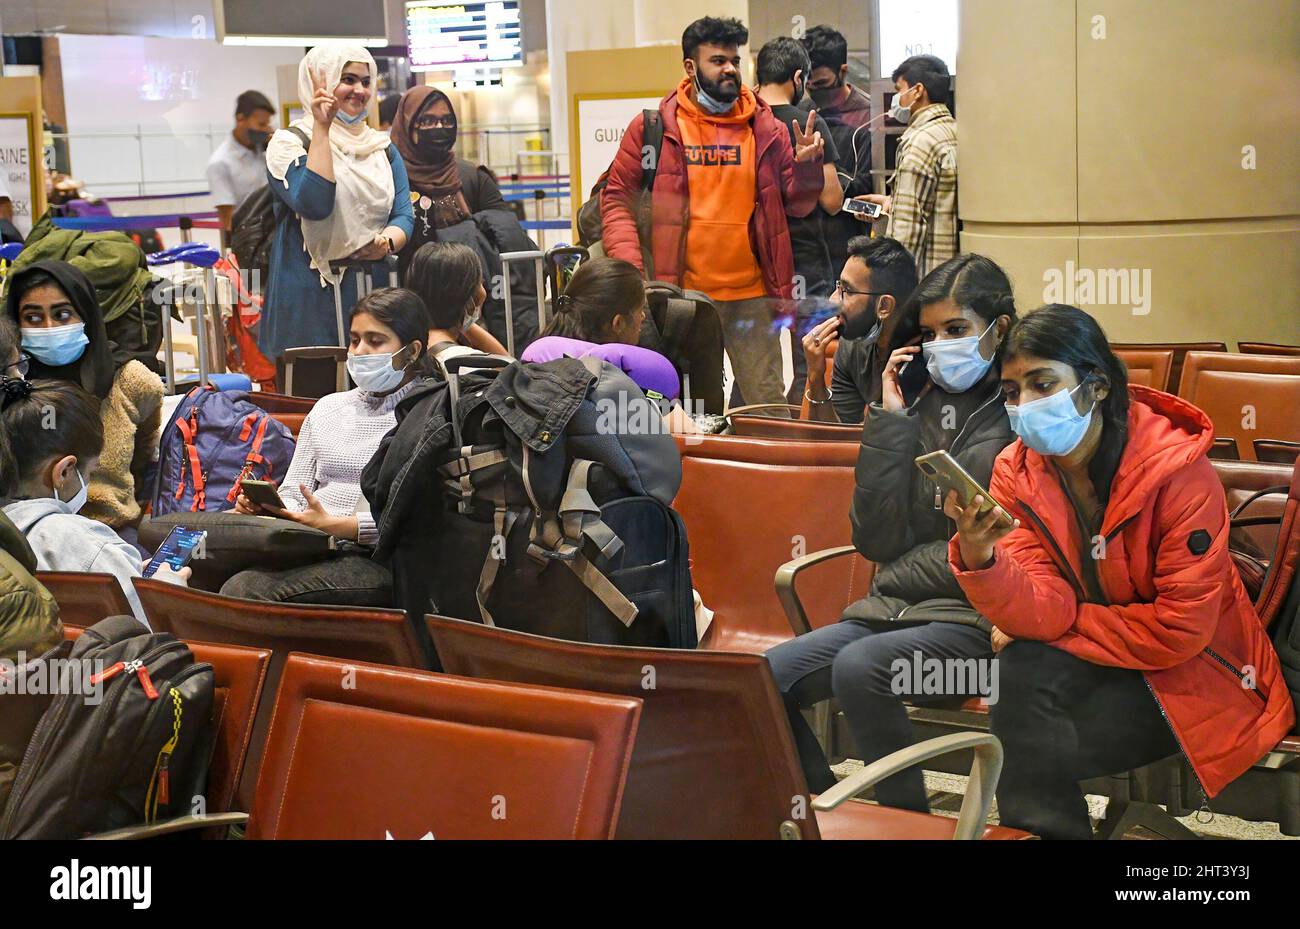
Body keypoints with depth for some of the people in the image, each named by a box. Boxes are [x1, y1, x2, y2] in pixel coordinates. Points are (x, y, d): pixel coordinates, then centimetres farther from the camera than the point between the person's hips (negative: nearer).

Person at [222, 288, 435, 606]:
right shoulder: (328, 407, 26)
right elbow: (292, 493, 23)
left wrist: (335, 524, -18)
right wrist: (264, 504, -1)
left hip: (377, 559, -5)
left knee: (245, 589, -30)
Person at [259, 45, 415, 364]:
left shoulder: (382, 147, 15)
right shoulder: (289, 144, -2)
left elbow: (404, 215, 9)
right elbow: (314, 205, -19)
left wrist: (388, 242, -14)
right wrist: (322, 129, -18)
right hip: (312, 296, -5)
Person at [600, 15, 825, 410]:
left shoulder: (764, 128, 7)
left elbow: (796, 204, 9)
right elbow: (618, 200, 2)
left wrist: (806, 165, -12)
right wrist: (630, 270, -11)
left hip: (752, 294, 2)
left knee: (769, 403, 5)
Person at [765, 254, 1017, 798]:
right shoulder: (916, 408, 11)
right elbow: (876, 540, 2)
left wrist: (902, 573, -5)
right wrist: (889, 423, -2)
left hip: (978, 618, -6)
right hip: (893, 610, 6)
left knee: (859, 666, -31)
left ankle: (908, 820, -13)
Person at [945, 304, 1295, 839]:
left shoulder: (1176, 470, -22)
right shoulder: (1016, 473, -7)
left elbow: (1180, 631, -23)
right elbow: (1041, 613, -18)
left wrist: (1060, 623, -17)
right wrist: (978, 557, -37)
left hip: (1198, 674, -5)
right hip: (1098, 665, 5)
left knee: (1035, 752, -24)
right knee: (1022, 670, -26)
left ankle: (1037, 821, 6)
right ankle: (1036, 831, -8)